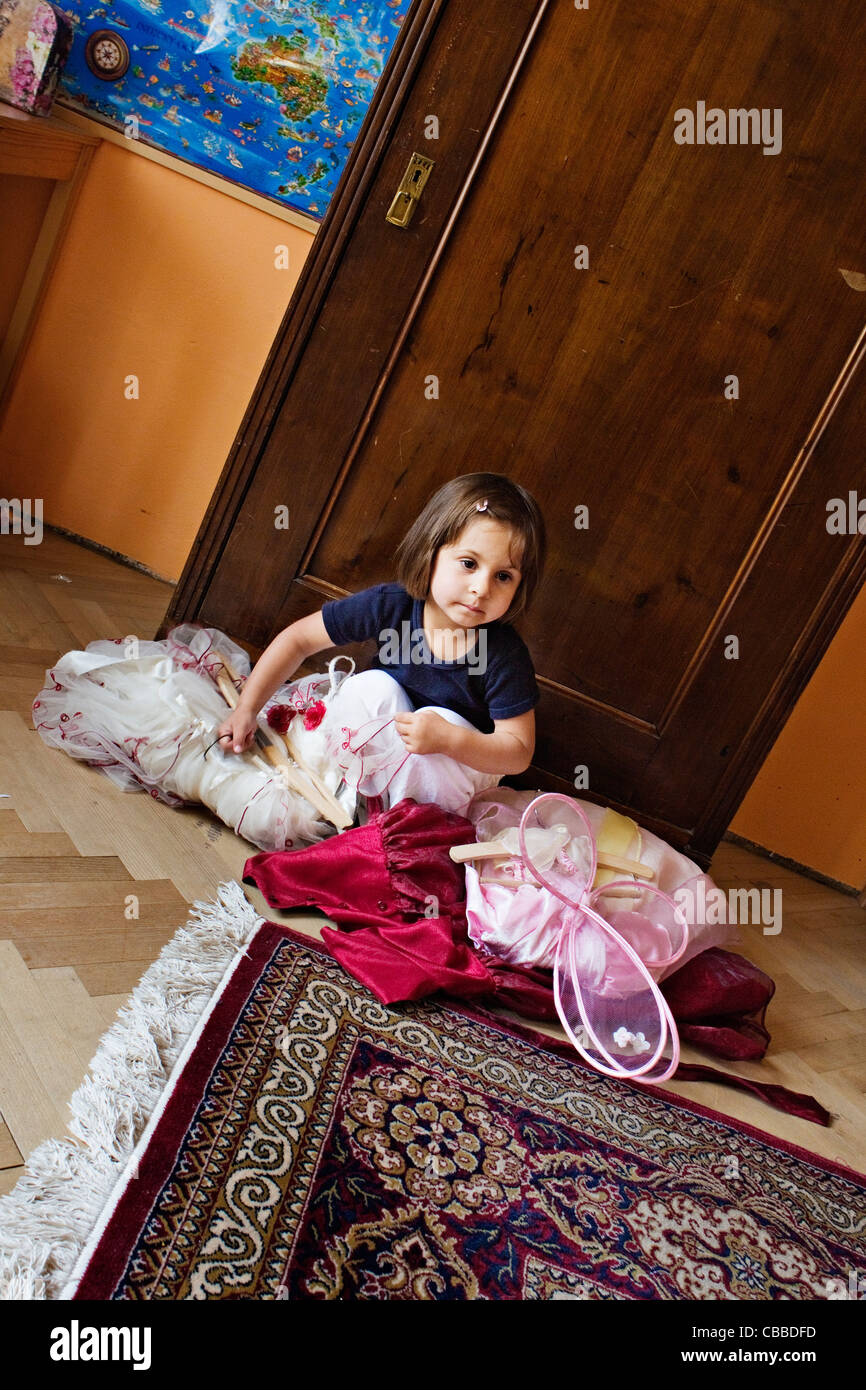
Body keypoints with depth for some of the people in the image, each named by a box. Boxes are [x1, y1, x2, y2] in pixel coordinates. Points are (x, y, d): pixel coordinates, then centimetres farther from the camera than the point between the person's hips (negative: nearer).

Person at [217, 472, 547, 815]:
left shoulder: (506, 657, -27)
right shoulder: (390, 606, -23)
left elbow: (519, 752, -22)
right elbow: (298, 638, -12)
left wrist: (447, 739, -38)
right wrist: (247, 709, -12)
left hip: (465, 765, -1)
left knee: (444, 722, -33)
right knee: (372, 687, -27)